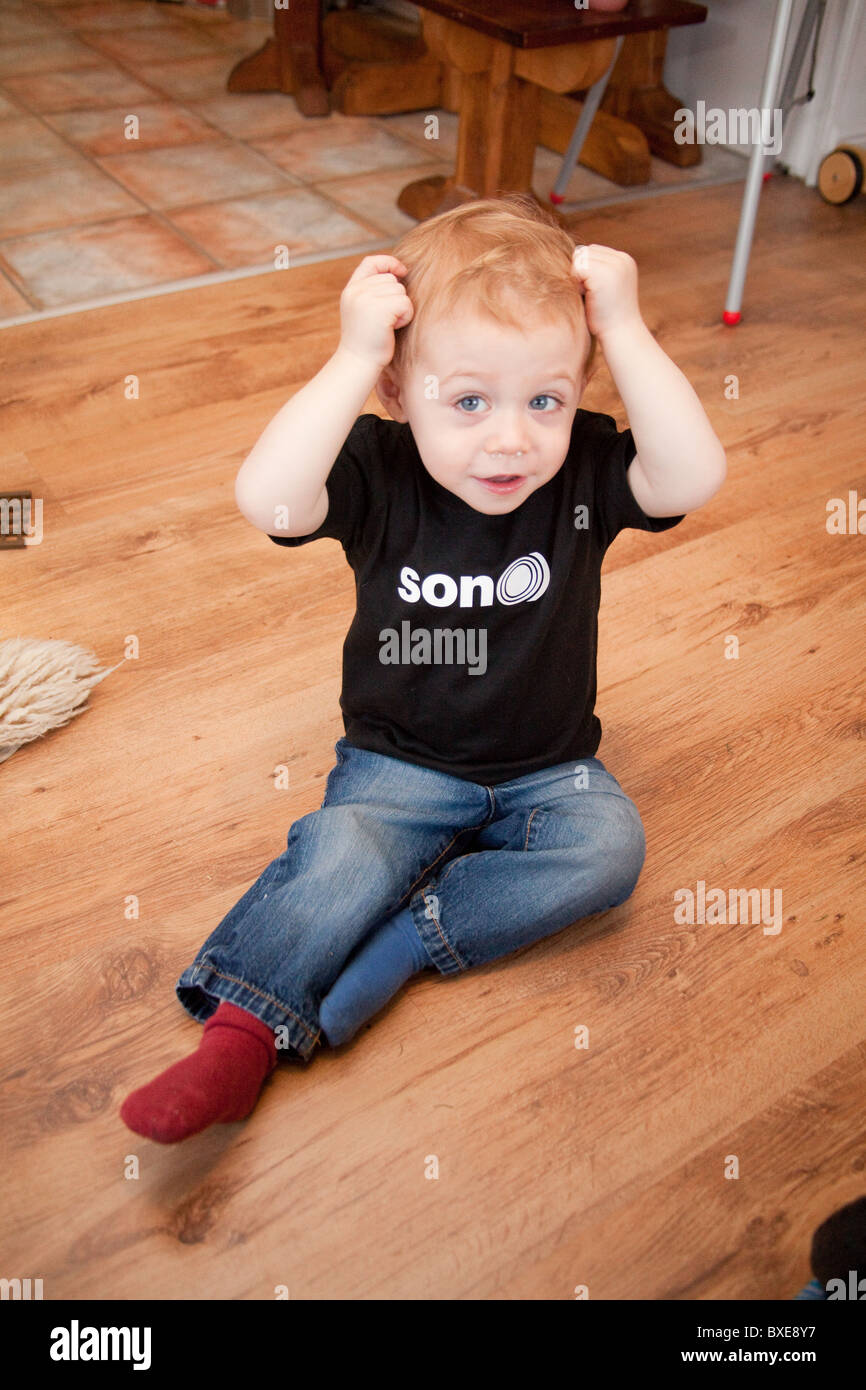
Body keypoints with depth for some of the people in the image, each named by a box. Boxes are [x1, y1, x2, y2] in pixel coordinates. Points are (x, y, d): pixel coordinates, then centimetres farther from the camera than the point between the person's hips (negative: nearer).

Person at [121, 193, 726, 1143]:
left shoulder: (586, 469, -10)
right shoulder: (380, 474, -14)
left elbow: (694, 476, -29)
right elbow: (266, 500, -33)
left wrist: (624, 329, -28)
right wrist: (354, 355, -33)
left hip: (548, 769, 2)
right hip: (400, 763, -2)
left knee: (609, 846, -24)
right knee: (343, 852, -28)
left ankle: (393, 945, -22)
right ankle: (241, 1035, -21)